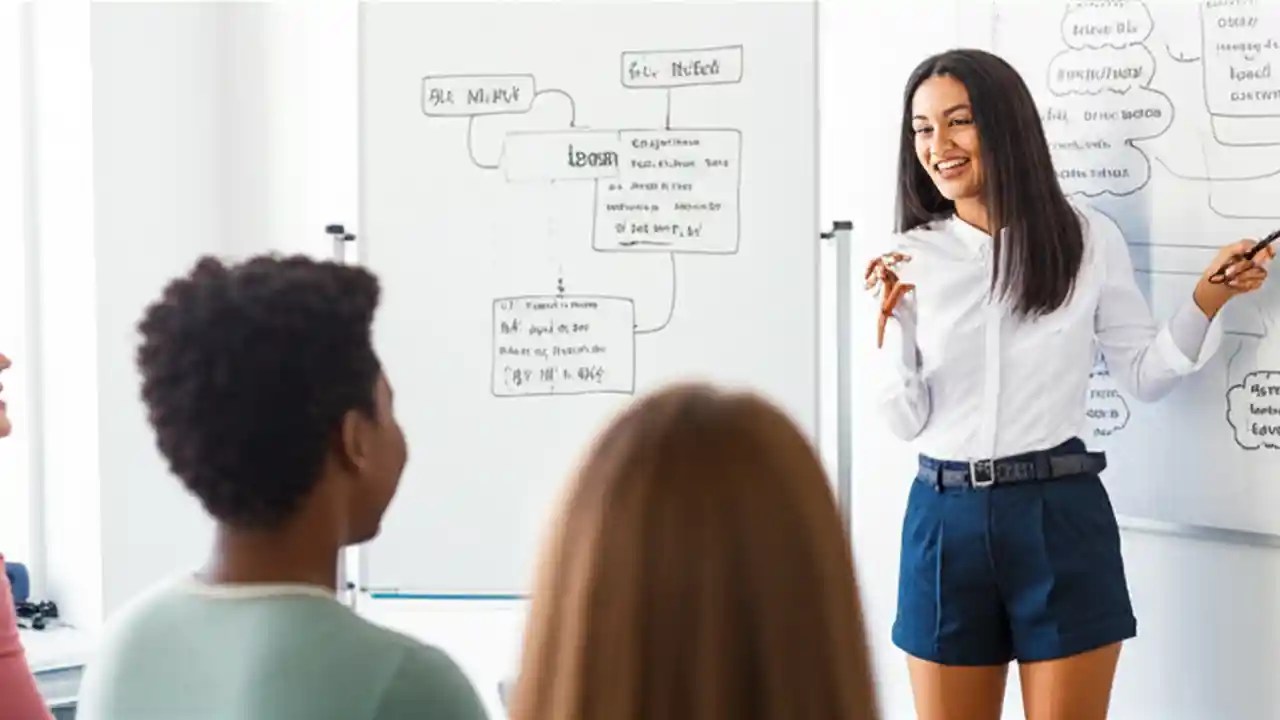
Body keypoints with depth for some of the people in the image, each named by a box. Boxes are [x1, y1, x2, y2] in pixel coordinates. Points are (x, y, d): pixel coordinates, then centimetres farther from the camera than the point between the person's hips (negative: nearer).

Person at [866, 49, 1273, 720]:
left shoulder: (1088, 237, 0)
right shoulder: (911, 257, 2)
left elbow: (1143, 375, 8)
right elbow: (906, 420, 3)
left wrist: (1209, 295, -5)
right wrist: (894, 319, -10)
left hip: (1060, 517, -2)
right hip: (947, 520, 2)